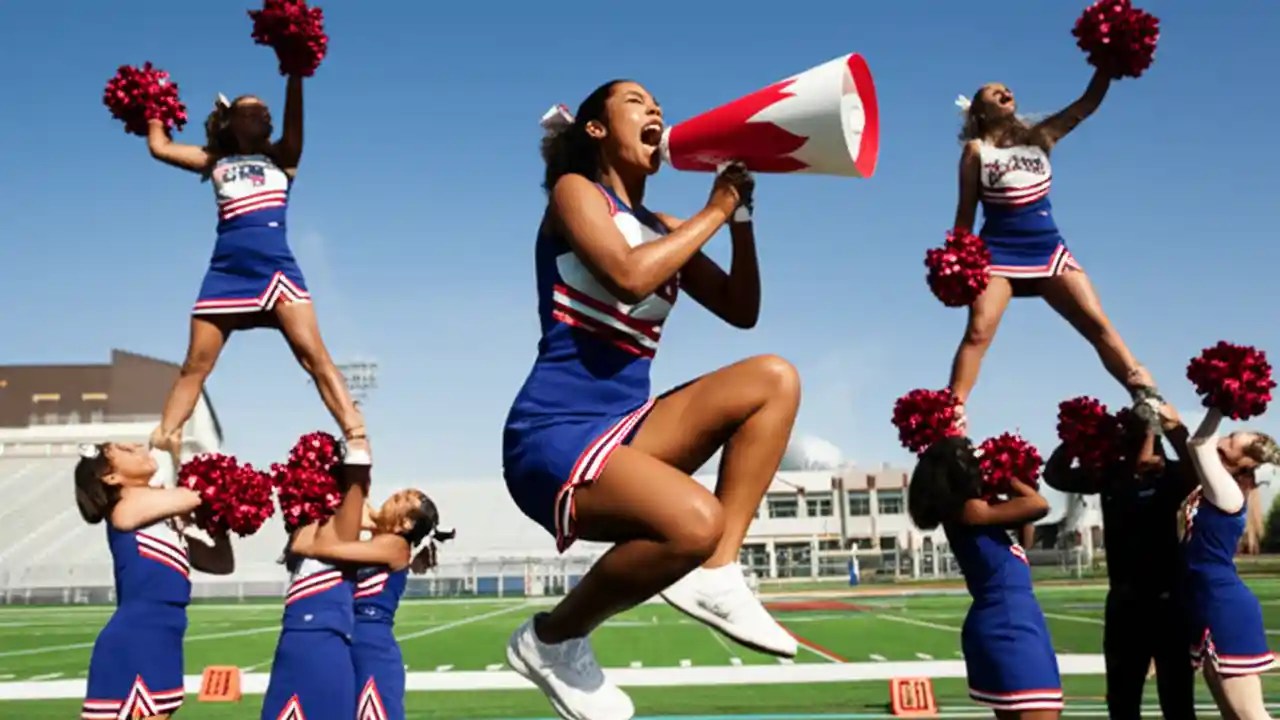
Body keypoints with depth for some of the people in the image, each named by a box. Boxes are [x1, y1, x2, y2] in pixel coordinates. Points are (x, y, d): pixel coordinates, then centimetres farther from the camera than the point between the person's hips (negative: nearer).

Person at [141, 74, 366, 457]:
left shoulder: (281, 157, 17)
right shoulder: (216, 162, 20)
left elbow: (294, 120, 1)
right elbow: (160, 146, 22)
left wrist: (295, 73, -7)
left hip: (277, 267, -2)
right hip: (226, 271, 2)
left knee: (314, 356, -12)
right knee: (195, 364, 4)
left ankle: (356, 436, -18)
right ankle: (161, 441, 7)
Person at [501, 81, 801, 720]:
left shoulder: (663, 230, 17)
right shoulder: (575, 191, -2)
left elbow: (740, 311, 17)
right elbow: (629, 276, -22)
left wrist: (741, 212, 8)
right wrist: (714, 209, -10)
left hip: (624, 430, 8)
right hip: (553, 436, -8)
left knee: (774, 380, -4)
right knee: (696, 521, -32)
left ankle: (715, 576, -11)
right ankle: (552, 640, -5)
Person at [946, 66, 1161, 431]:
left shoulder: (1039, 137, 15)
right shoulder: (976, 150, 6)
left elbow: (1089, 103, 12)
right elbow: (965, 212, 4)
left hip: (1049, 249, 3)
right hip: (998, 252, -3)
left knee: (1098, 324, -6)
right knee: (978, 332, -18)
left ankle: (1147, 395, -9)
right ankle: (952, 412, -18)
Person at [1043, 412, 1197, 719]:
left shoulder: (1170, 474, -8)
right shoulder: (1109, 474, 5)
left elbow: (1198, 470, -29)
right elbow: (1055, 475, 8)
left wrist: (1174, 427, -37)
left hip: (1166, 600, -5)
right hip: (1124, 602, 5)